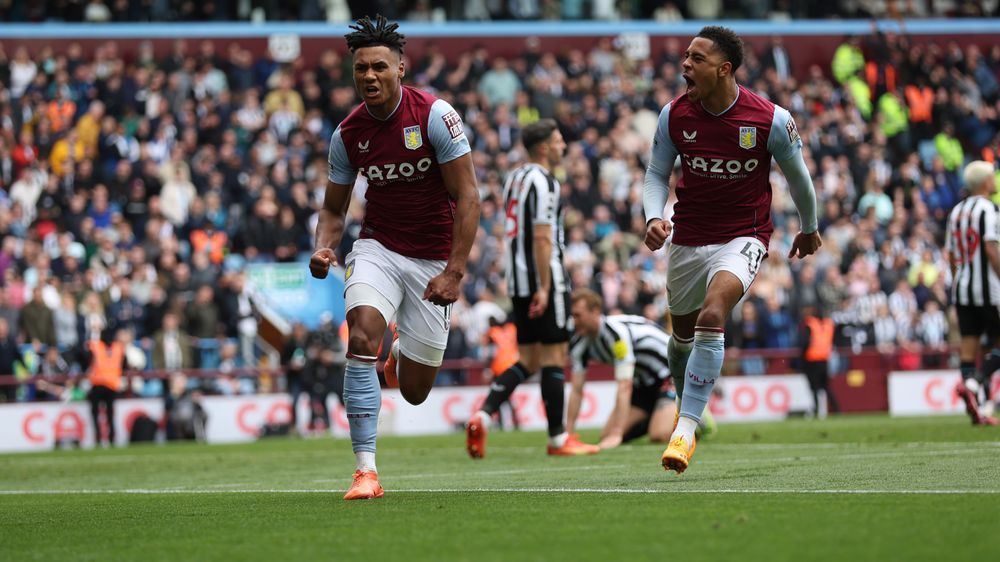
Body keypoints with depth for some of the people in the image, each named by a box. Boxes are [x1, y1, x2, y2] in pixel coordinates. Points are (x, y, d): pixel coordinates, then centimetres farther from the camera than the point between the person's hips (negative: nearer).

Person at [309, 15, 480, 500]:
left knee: (413, 392, 2)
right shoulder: (348, 134, -3)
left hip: (433, 258, -2)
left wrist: (454, 271, -20)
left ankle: (401, 355, 43)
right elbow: (333, 208, 9)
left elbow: (467, 196, -13)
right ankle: (366, 472, -25)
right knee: (362, 337, -28)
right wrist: (323, 249, -13)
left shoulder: (435, 116, -15)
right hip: (378, 247, 2)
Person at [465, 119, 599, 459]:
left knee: (528, 361, 11)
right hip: (544, 280, -9)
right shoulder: (543, 182, -12)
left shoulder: (514, 178, 16)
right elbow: (542, 238, -19)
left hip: (518, 280, 9)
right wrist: (544, 287, -21)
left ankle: (482, 416, -3)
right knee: (554, 357, -1)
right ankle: (558, 439, 3)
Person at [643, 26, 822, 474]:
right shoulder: (675, 114, -6)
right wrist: (654, 218, -13)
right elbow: (657, 173, 7)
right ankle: (688, 401, 47)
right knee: (682, 334, 15)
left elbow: (797, 175, 4)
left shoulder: (771, 120, -14)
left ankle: (686, 428, -27)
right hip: (687, 239, 4)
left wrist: (809, 229, 18)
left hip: (742, 239, -4)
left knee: (712, 315, -28)